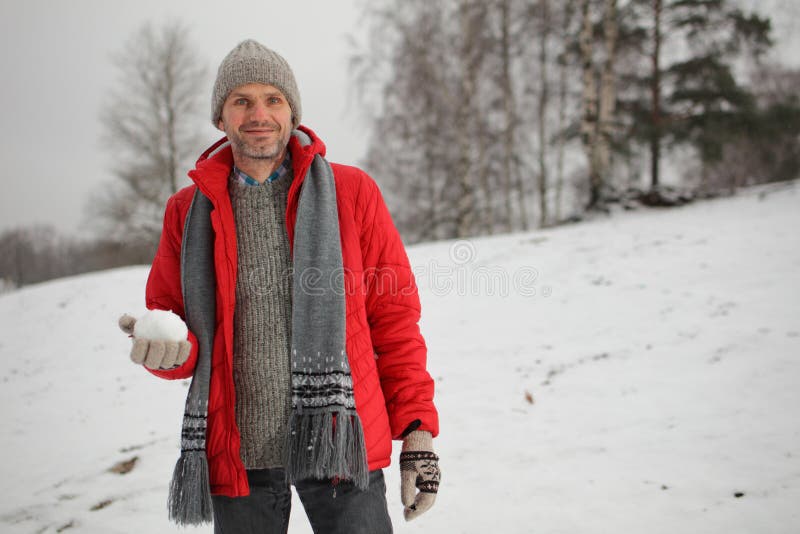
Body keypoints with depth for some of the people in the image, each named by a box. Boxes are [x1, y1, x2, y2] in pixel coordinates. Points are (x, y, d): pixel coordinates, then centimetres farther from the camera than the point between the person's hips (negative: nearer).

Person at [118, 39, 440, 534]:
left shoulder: (352, 192, 1)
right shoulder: (188, 211, 5)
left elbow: (395, 320, 2)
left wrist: (418, 431, -3)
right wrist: (168, 352, -12)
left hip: (341, 445, -1)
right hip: (240, 455, 2)